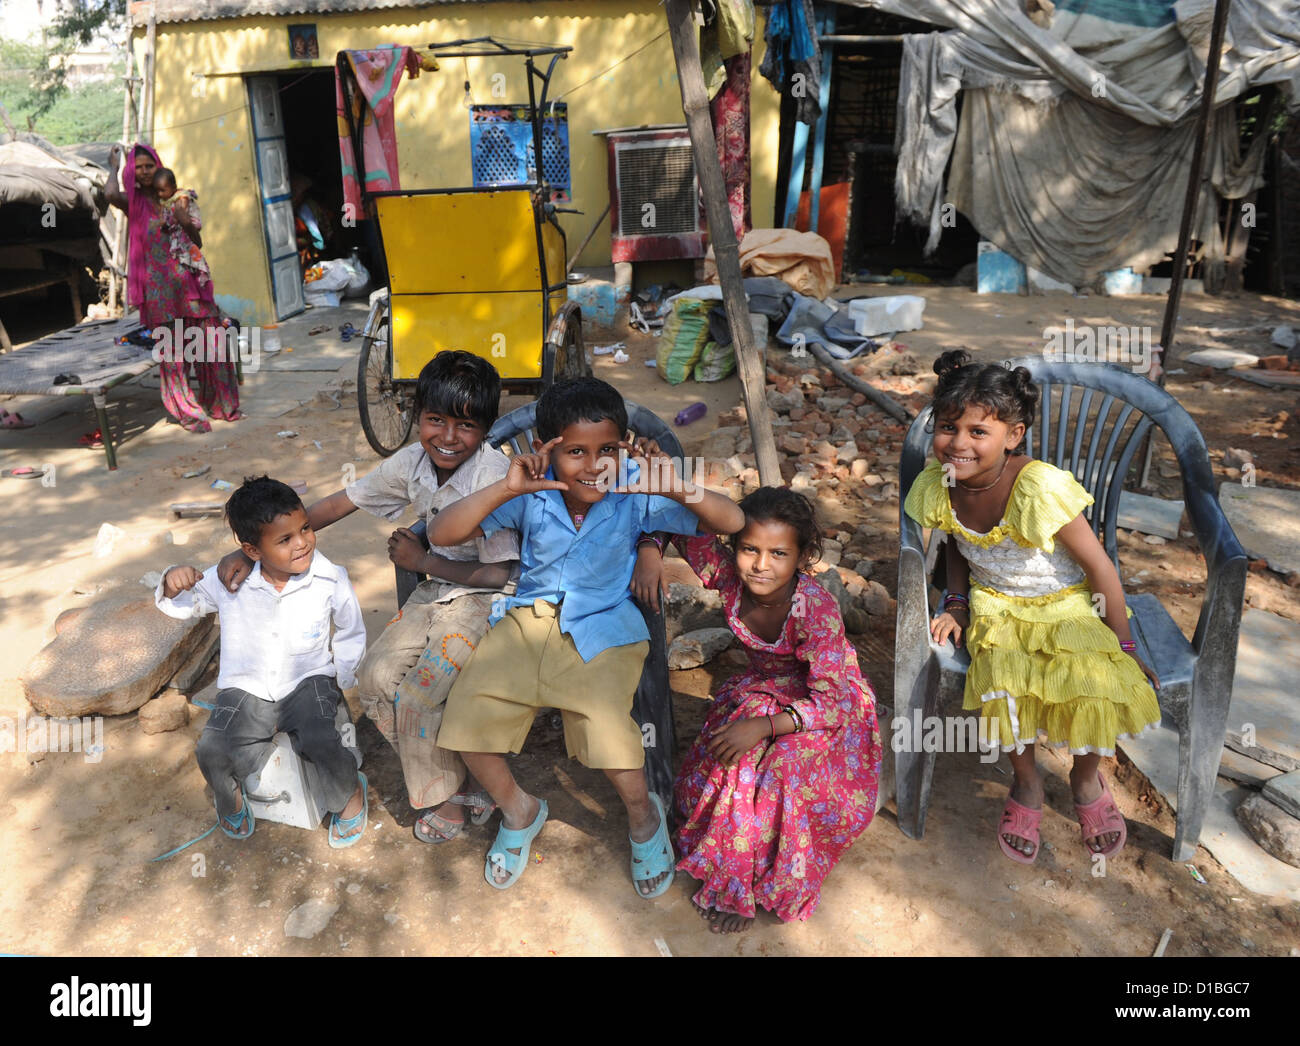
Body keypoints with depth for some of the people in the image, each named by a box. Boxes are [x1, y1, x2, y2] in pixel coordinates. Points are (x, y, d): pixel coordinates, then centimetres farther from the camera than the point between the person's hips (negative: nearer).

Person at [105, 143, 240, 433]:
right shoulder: (133, 201, 4)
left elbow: (197, 242, 16)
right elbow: (111, 194, -20)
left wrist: (187, 224, -5)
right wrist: (115, 165, -3)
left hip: (186, 279, 3)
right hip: (158, 285, -3)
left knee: (210, 339, 2)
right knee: (171, 349, -1)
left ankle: (220, 403, 17)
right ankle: (189, 414, 5)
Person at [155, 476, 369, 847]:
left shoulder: (330, 579, -11)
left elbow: (351, 633, 6)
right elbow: (179, 606, 7)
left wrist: (343, 677, 1)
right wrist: (172, 583, -15)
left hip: (308, 682, -2)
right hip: (246, 690, 2)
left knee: (320, 743, -30)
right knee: (212, 751, -22)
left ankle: (350, 793, 5)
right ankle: (231, 800, 15)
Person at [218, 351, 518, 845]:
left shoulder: (495, 476, -24)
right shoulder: (414, 461, -6)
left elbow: (501, 574, -21)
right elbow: (337, 504, 1)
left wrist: (423, 560, -15)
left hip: (483, 600, -7)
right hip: (433, 593, 7)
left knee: (415, 696, -18)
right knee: (376, 678, -9)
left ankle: (444, 798, 11)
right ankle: (453, 779, 9)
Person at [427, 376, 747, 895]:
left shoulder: (635, 492, -14)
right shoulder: (531, 492, -12)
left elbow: (732, 522, -16)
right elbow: (441, 535, -18)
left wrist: (678, 490, -35)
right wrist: (505, 489, -32)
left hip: (601, 629, -2)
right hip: (528, 618, 3)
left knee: (606, 722, -25)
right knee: (467, 711, -11)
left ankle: (643, 816, 13)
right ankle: (517, 809, 22)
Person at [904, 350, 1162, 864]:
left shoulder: (1040, 487, -27)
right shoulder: (936, 486, -11)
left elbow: (1098, 564, -17)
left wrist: (1124, 647, -12)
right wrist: (957, 604, -1)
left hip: (1068, 603, -2)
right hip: (996, 605, 3)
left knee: (1097, 685, -27)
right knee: (1001, 683, -27)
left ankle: (1087, 780, 8)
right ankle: (1026, 781, 5)